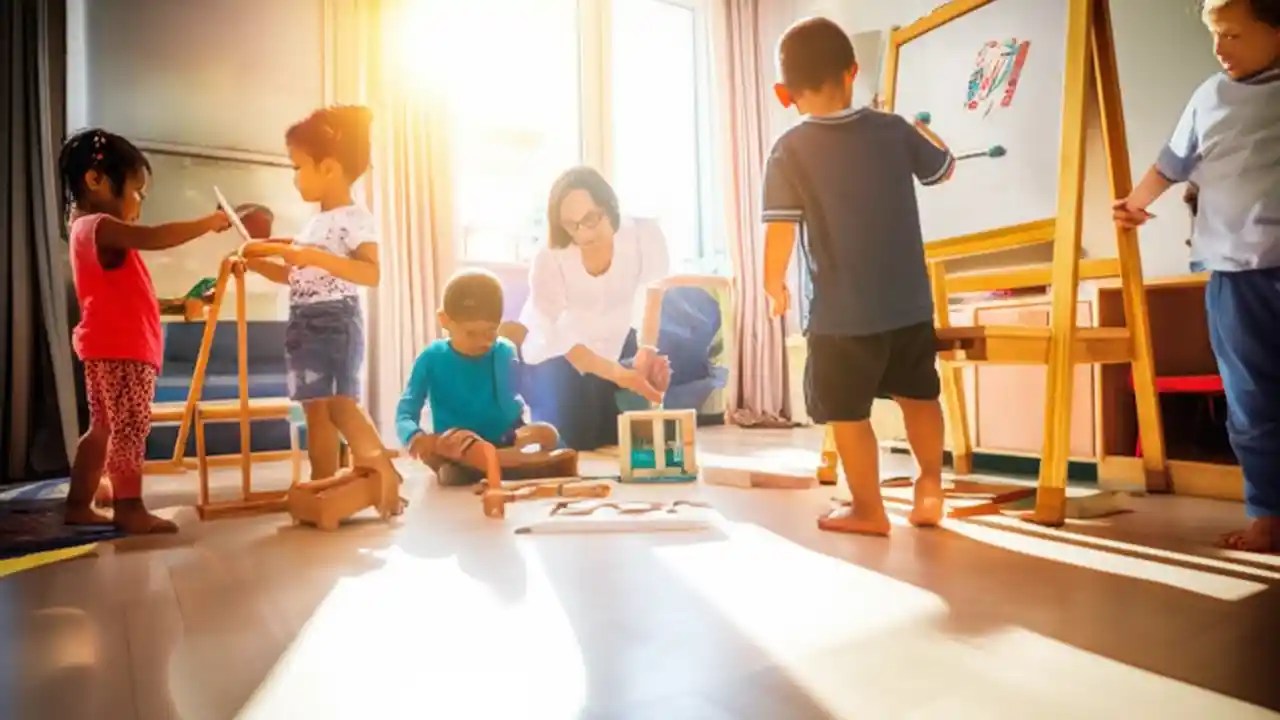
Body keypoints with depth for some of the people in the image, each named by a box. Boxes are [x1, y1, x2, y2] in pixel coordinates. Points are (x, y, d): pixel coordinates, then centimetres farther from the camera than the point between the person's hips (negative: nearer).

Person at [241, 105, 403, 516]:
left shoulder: (355, 218, -10)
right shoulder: (315, 223, 18)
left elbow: (372, 273, -25)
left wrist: (315, 256, -28)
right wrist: (257, 262, 16)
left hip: (336, 322, -9)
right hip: (305, 324, 9)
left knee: (341, 403, -16)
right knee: (316, 408, 9)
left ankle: (383, 474, -7)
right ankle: (323, 486, 16)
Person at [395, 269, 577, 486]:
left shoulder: (504, 352, -3)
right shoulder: (432, 358, -5)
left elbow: (511, 412, -10)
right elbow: (405, 414, -12)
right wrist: (414, 436, -33)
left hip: (503, 442, 1)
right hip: (453, 448, -1)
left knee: (546, 433, -26)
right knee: (427, 446, -33)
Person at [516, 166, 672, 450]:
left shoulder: (644, 236, -24)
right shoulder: (549, 259, -27)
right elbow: (560, 339, -30)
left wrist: (648, 353, -50)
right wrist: (618, 374, -45)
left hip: (614, 343, 2)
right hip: (552, 354, -2)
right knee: (571, 437, -14)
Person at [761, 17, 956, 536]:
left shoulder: (789, 151, -10)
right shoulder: (893, 130, 1)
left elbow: (780, 229, -16)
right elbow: (943, 168, 17)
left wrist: (773, 284, 0)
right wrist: (920, 130, 36)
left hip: (840, 313, -4)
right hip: (910, 303, 4)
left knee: (847, 412, 11)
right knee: (919, 395, 24)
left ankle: (868, 510, 23)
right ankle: (930, 487, 33)